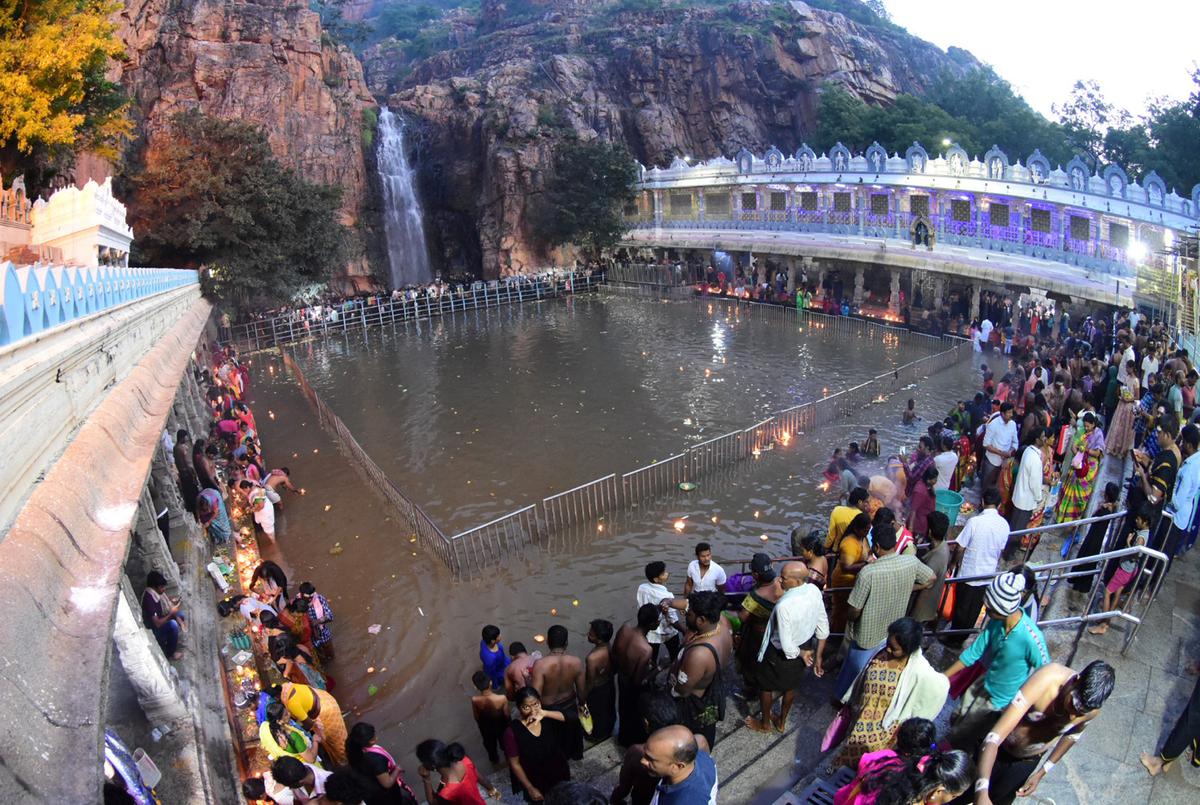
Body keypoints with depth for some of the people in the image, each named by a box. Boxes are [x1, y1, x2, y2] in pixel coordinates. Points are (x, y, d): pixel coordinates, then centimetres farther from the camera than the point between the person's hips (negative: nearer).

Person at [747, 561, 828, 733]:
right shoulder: (814, 591, -19)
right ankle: (781, 722, 53)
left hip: (780, 653, -6)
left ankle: (765, 724, 47)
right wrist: (818, 657, 4)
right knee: (791, 686, 30)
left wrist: (801, 654, -10)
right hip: (803, 646, 6)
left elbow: (787, 646, -31)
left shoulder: (784, 606, -40)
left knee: (766, 686, 23)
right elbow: (823, 628, -6)